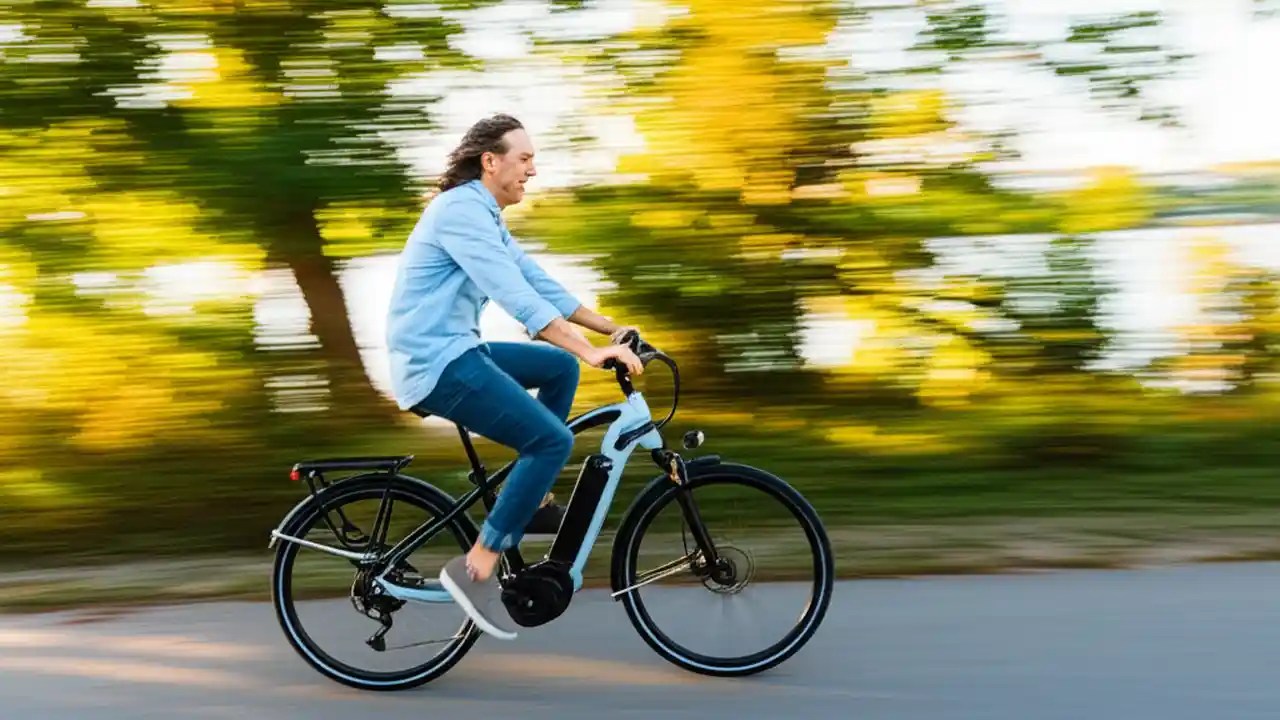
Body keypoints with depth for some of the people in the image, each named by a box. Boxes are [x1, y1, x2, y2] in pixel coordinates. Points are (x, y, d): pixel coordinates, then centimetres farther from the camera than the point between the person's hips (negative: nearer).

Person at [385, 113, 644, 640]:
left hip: (454, 352, 10)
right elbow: (517, 298, -26)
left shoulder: (485, 216, 17)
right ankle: (477, 568, -13)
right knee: (553, 440, -16)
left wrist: (610, 328, 12)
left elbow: (537, 282, 17)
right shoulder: (461, 210, -16)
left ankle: (530, 499, 17)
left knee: (559, 367, 15)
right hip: (435, 363, -10)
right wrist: (592, 352, -30)